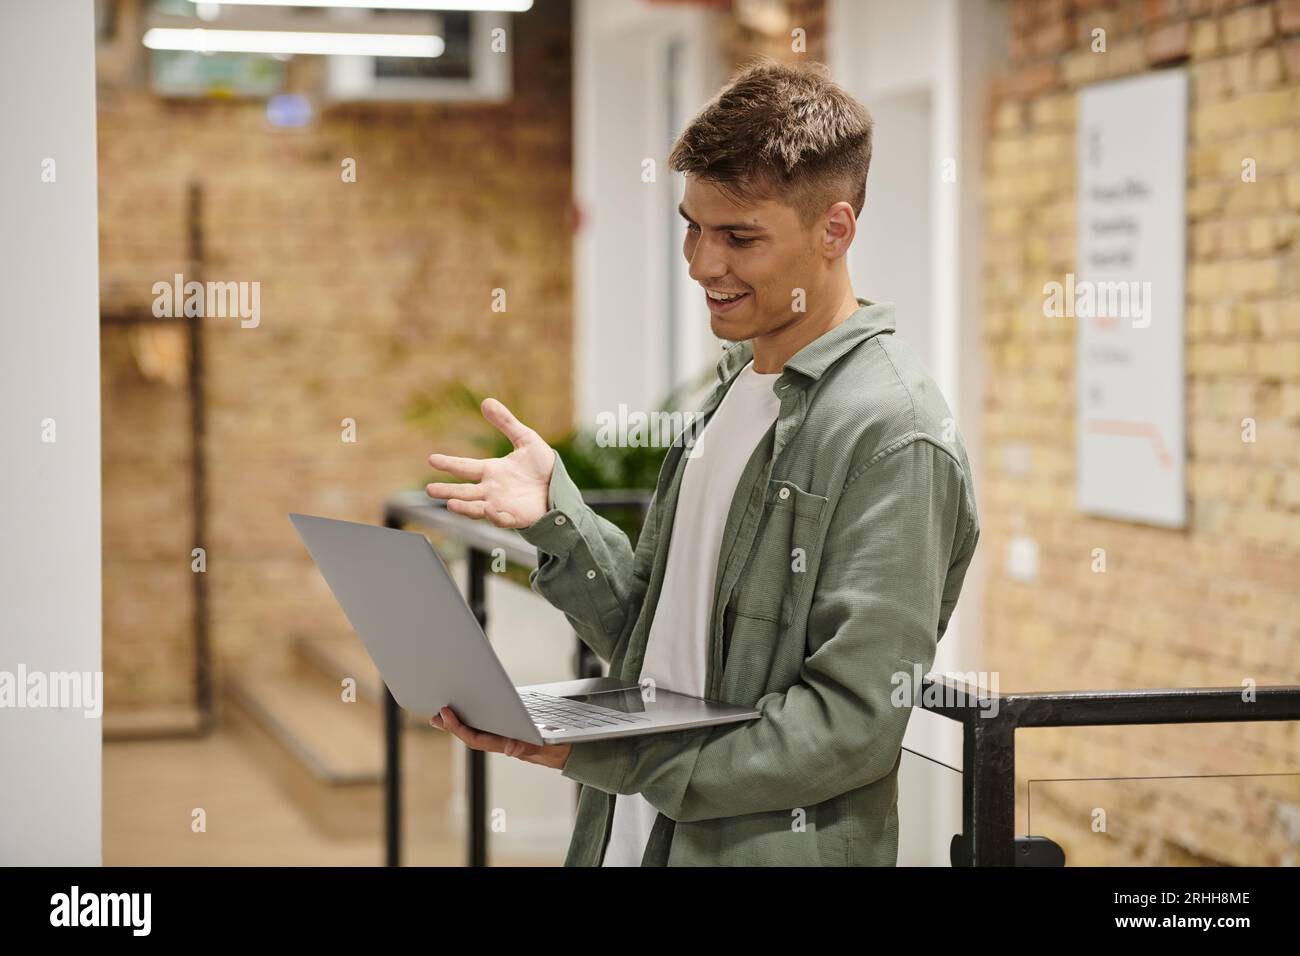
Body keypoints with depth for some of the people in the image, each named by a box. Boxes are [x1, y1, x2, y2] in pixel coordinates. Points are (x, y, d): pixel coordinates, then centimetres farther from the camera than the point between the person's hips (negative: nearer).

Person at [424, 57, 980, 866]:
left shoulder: (894, 435, -18)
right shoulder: (735, 390, 9)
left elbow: (855, 722, -22)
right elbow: (655, 641, 10)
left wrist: (602, 754, -23)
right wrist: (555, 518, -6)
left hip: (776, 845, -7)